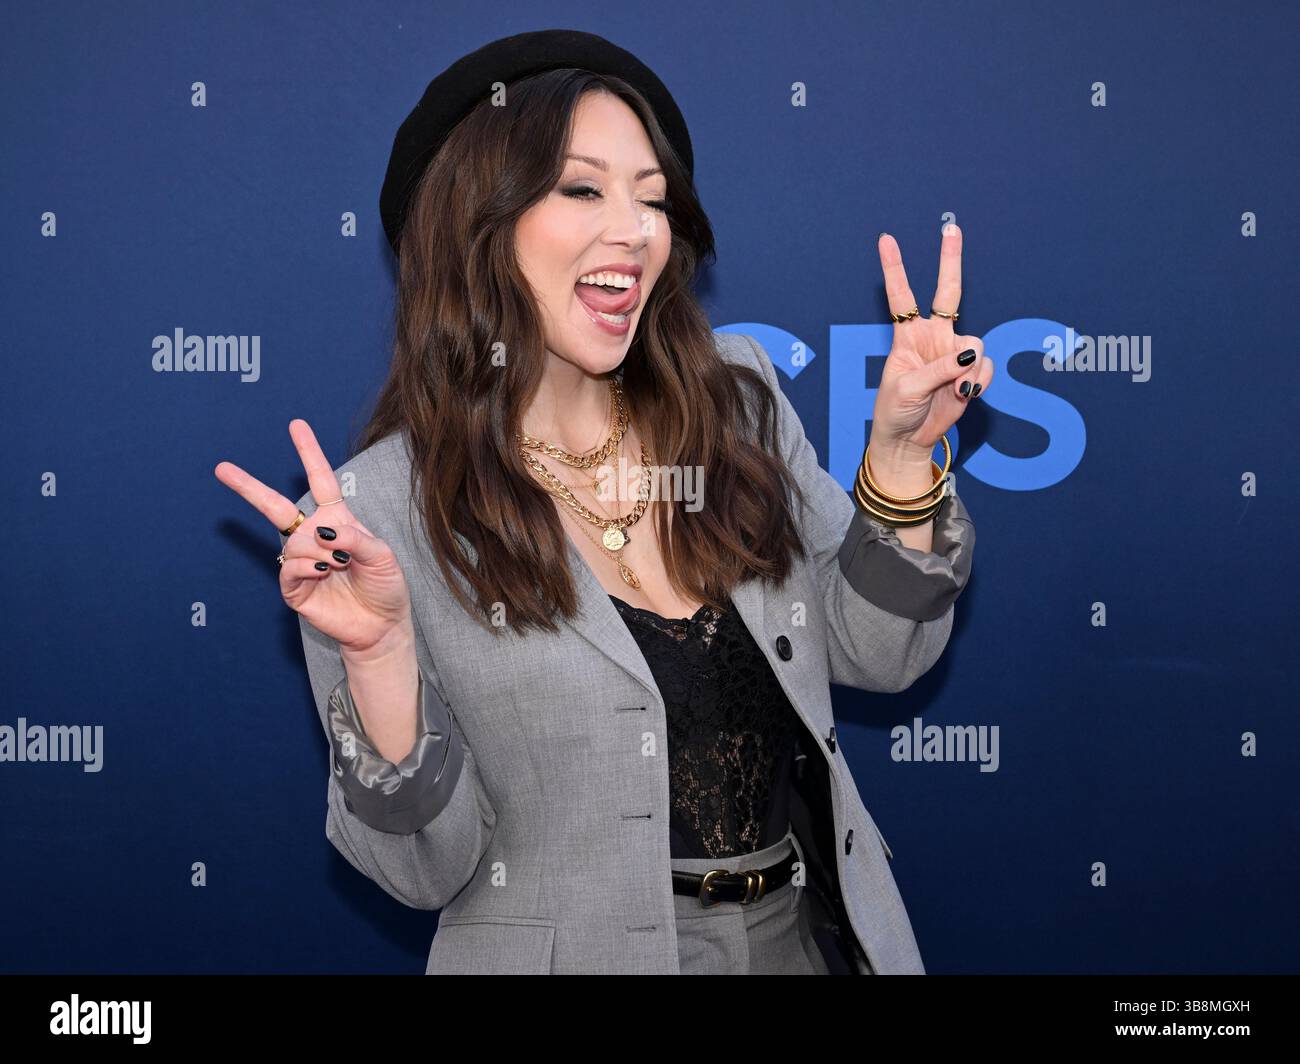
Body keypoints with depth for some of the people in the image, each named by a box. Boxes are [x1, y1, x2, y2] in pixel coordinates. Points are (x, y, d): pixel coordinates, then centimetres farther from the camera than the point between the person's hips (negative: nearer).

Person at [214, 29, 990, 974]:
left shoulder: (739, 394, -4)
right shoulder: (381, 508, -15)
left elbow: (875, 657, 0)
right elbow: (427, 869, -13)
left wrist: (901, 448, -12)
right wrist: (377, 653, -29)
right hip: (582, 952, -4)